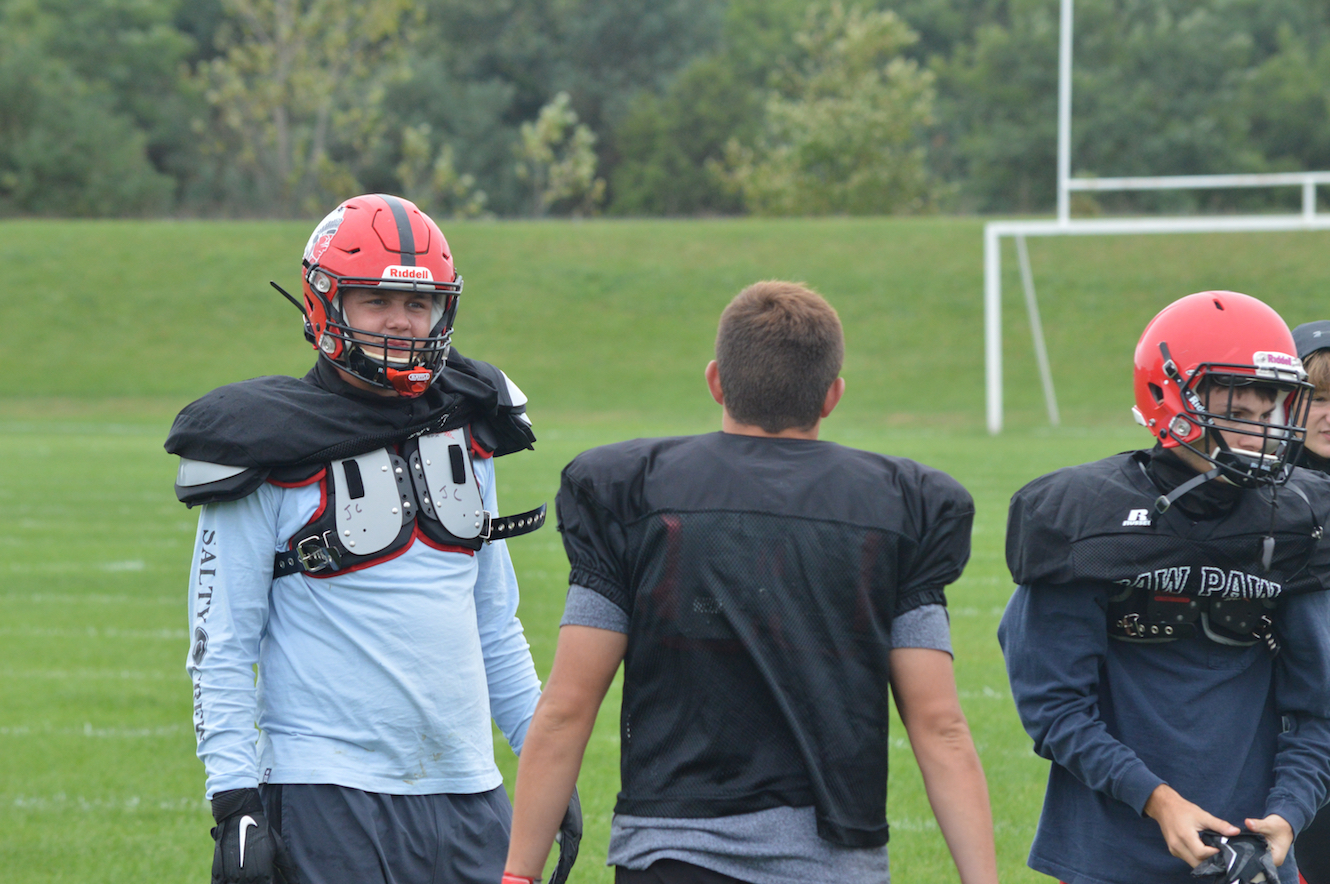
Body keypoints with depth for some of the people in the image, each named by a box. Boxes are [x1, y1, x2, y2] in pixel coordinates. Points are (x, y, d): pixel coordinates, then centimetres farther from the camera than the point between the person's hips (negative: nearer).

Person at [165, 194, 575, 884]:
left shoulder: (467, 432, 12)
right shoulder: (272, 454, -5)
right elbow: (220, 649, -6)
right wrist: (236, 803, -13)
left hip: (468, 796, 6)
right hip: (328, 797, -5)